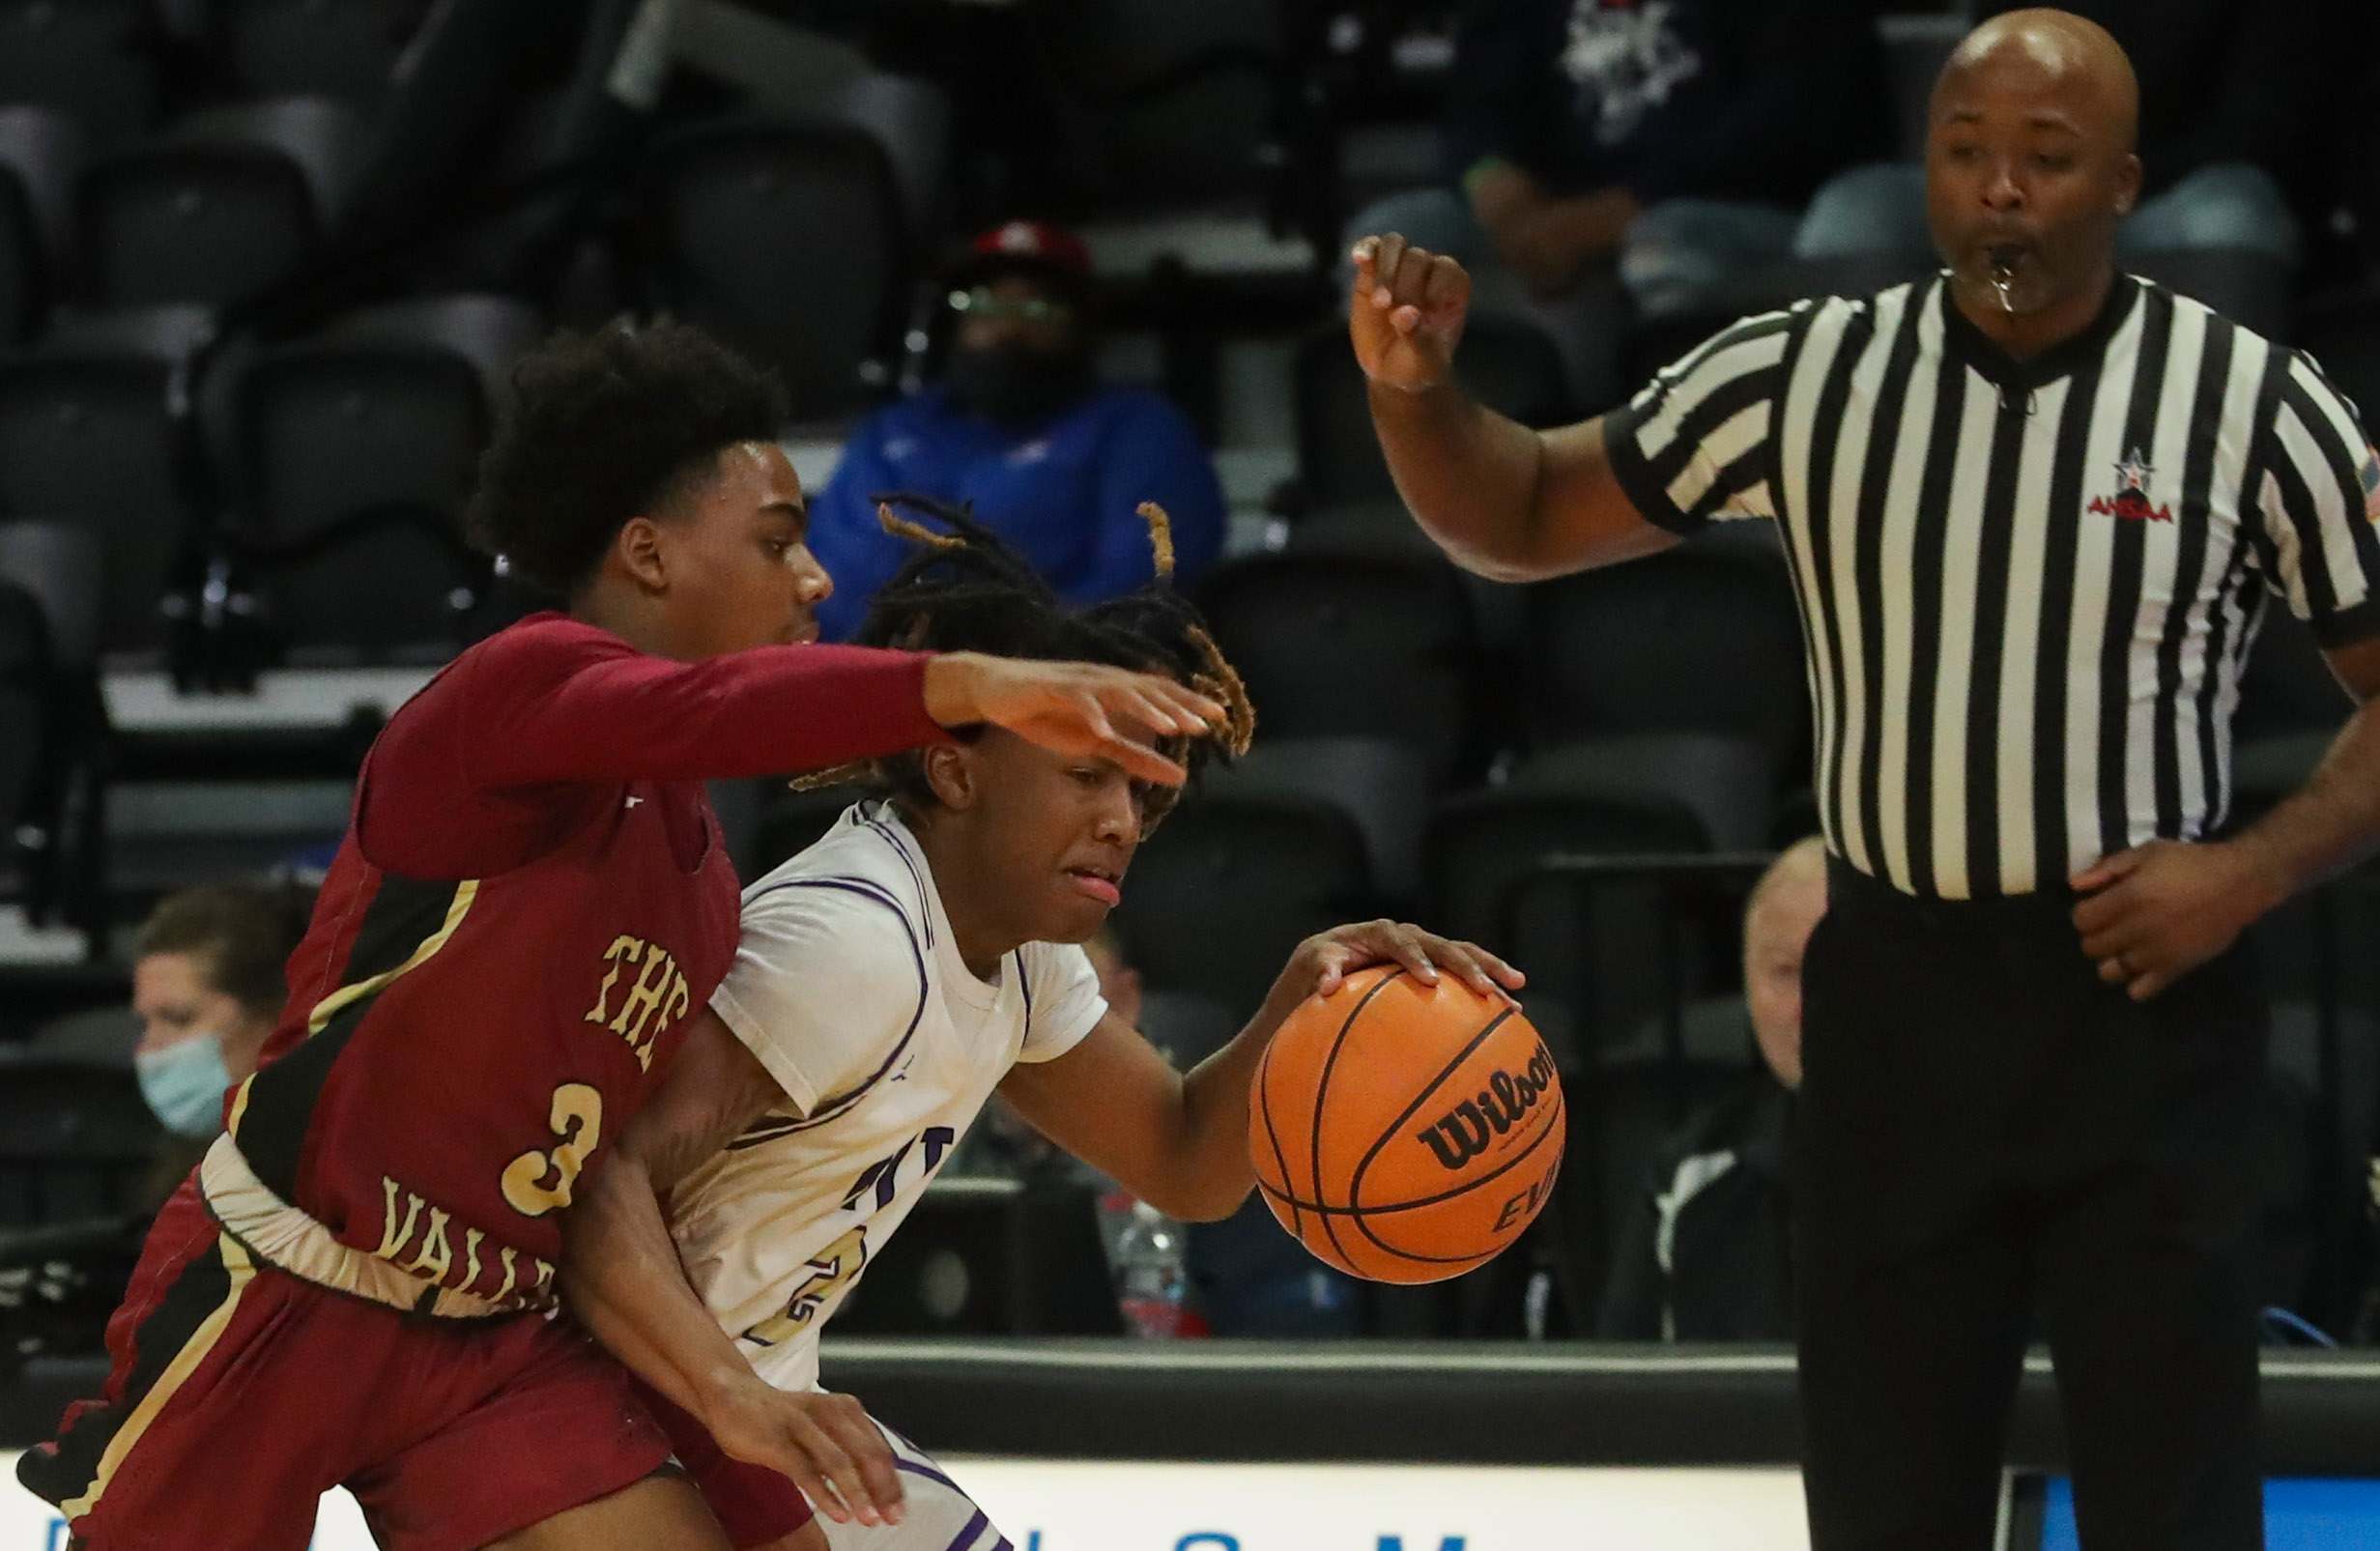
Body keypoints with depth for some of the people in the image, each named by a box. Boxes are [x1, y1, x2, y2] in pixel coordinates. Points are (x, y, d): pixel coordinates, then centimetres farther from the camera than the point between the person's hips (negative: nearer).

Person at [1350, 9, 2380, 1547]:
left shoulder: (2251, 400, -7)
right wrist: (1412, 383, -11)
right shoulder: (1807, 377, 0)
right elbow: (1526, 522, 8)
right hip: (1894, 994, 3)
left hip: (2143, 995, -2)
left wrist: (2256, 868, -14)